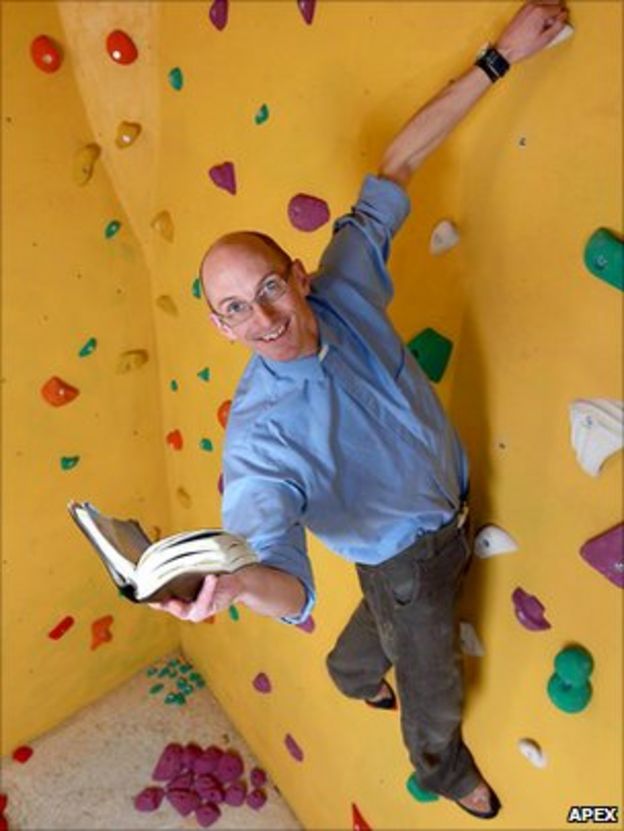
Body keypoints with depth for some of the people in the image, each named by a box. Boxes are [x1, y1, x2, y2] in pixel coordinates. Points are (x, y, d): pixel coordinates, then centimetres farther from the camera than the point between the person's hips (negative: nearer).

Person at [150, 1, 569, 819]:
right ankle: (442, 767, 57)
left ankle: (351, 674, 70)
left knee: (391, 621, 34)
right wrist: (236, 582, -64)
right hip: (406, 559, -5)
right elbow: (291, 585, -40)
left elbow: (396, 165, -10)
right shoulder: (258, 429, -35)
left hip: (454, 514, 6)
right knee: (434, 690, 19)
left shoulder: (343, 290, -21)